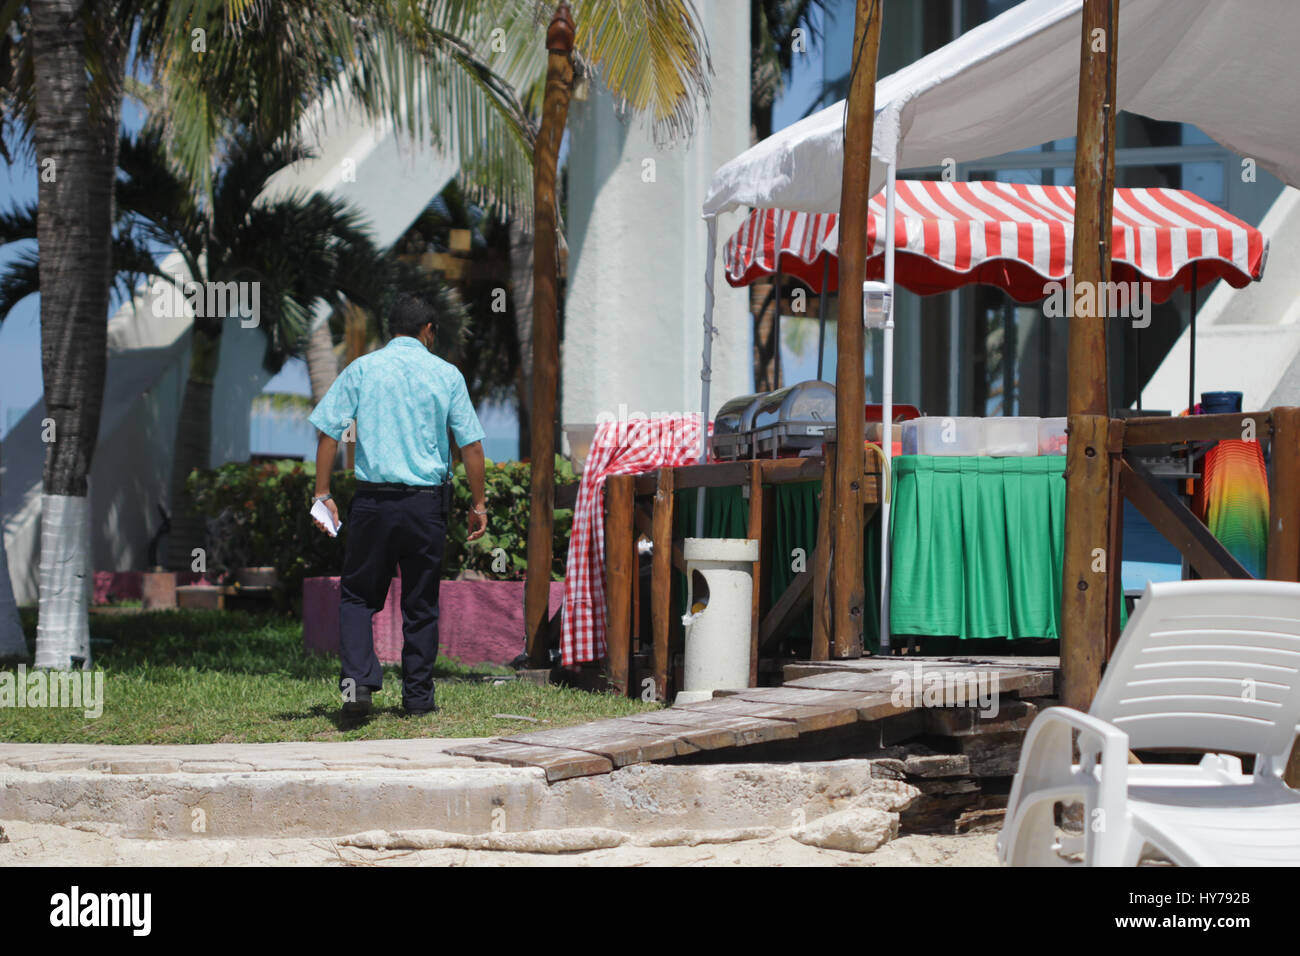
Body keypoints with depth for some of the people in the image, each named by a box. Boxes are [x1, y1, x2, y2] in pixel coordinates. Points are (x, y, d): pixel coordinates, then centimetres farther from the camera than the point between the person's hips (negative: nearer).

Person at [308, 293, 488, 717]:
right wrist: (478, 504, 10)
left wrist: (322, 495, 2)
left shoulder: (361, 369, 2)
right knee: (421, 603, 11)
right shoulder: (446, 375, 3)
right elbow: (472, 445, 2)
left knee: (357, 595, 8)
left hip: (373, 499, 0)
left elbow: (328, 434, -2)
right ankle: (418, 695, 15)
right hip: (427, 503, 0)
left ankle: (357, 677, -12)